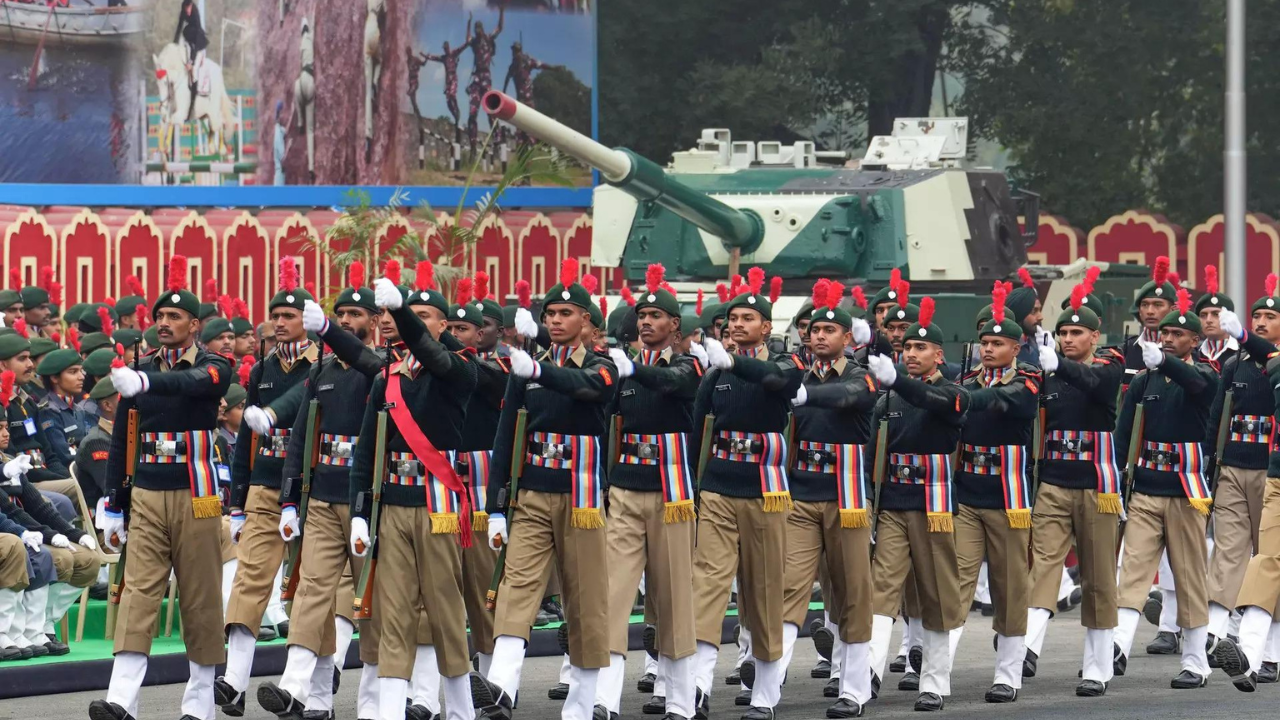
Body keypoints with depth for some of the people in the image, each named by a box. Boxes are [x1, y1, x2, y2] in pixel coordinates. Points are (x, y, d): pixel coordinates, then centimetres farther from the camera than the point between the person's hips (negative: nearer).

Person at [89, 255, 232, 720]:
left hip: (195, 498, -3)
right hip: (146, 497, 3)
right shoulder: (137, 372, 9)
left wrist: (144, 382, -48)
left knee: (201, 599, 2)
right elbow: (121, 442, 13)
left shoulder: (213, 368, -3)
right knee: (138, 592, -7)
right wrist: (114, 508, 10)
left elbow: (188, 383, -28)